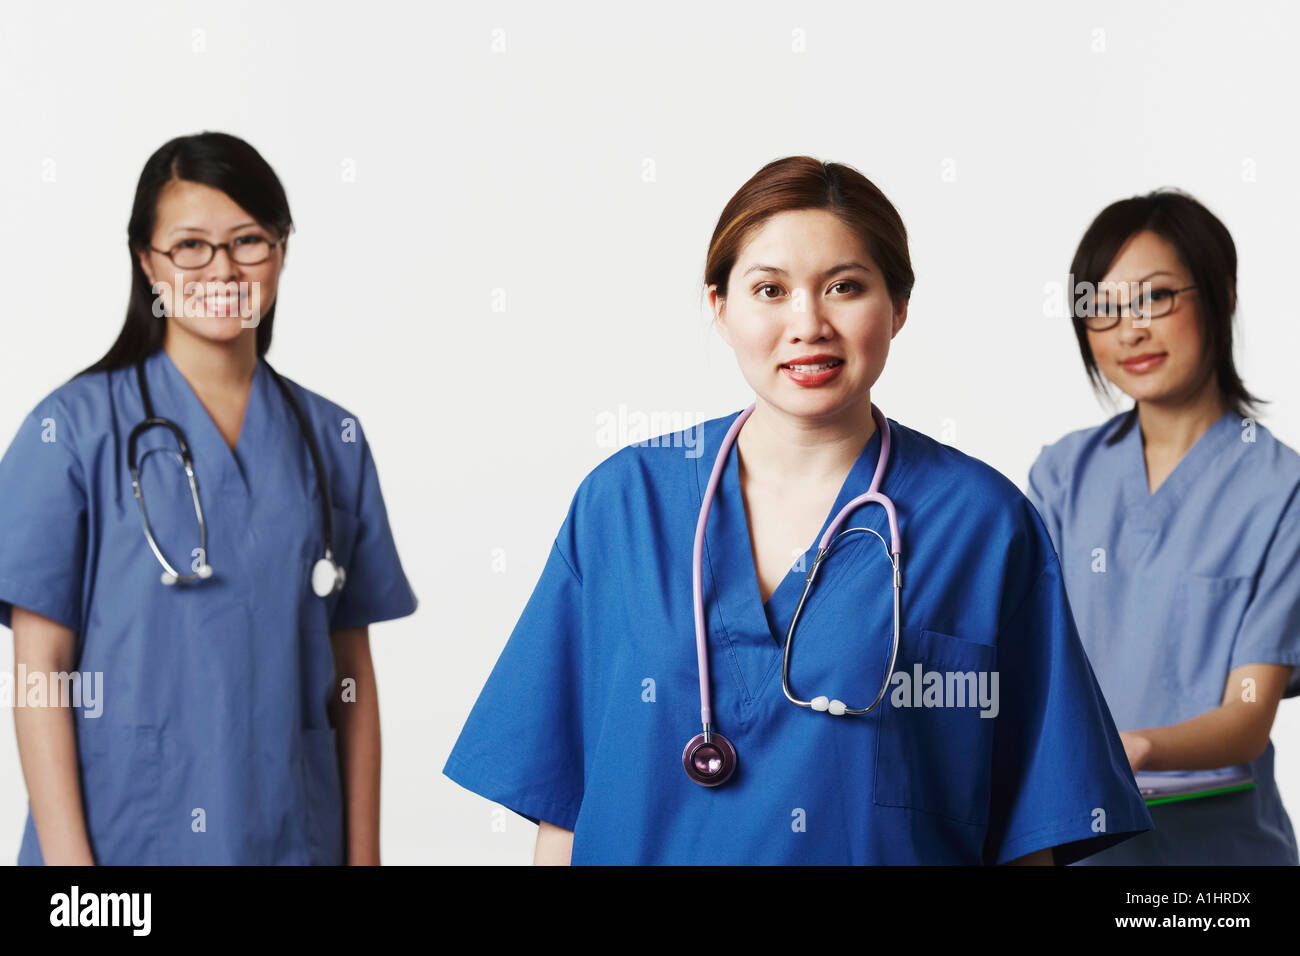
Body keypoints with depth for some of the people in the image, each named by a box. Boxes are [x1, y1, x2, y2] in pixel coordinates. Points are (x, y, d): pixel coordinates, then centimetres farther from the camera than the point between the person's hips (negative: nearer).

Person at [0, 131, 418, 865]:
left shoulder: (332, 440, 6)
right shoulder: (74, 427, -4)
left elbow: (353, 675, 6)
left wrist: (364, 853, 2)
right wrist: (67, 855, -13)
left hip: (292, 834, 3)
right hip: (126, 833, -3)